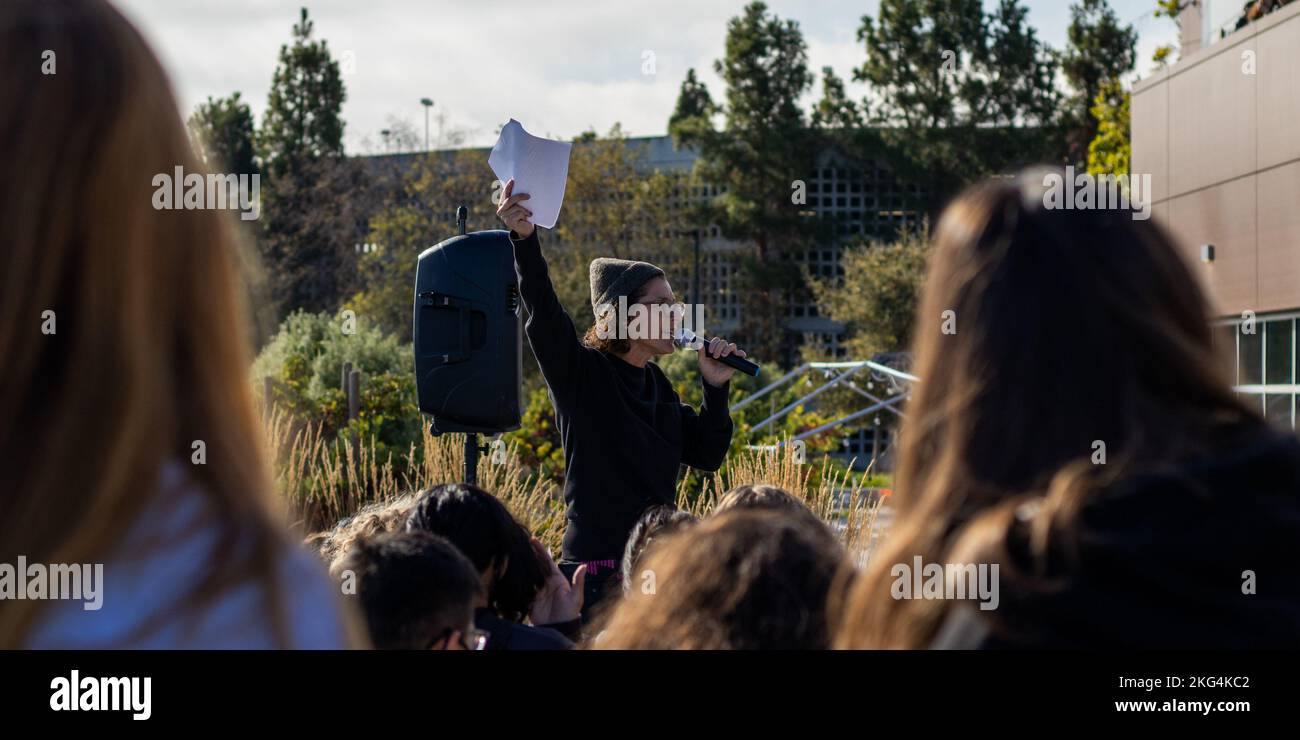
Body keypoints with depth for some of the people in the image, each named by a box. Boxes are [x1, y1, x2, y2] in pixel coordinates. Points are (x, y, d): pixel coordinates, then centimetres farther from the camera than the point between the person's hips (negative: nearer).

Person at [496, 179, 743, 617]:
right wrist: (524, 241, -37)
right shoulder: (582, 374, -6)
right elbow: (544, 318, -24)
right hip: (597, 571, -7)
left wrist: (716, 388, 2)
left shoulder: (657, 386, 13)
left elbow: (707, 457, 15)